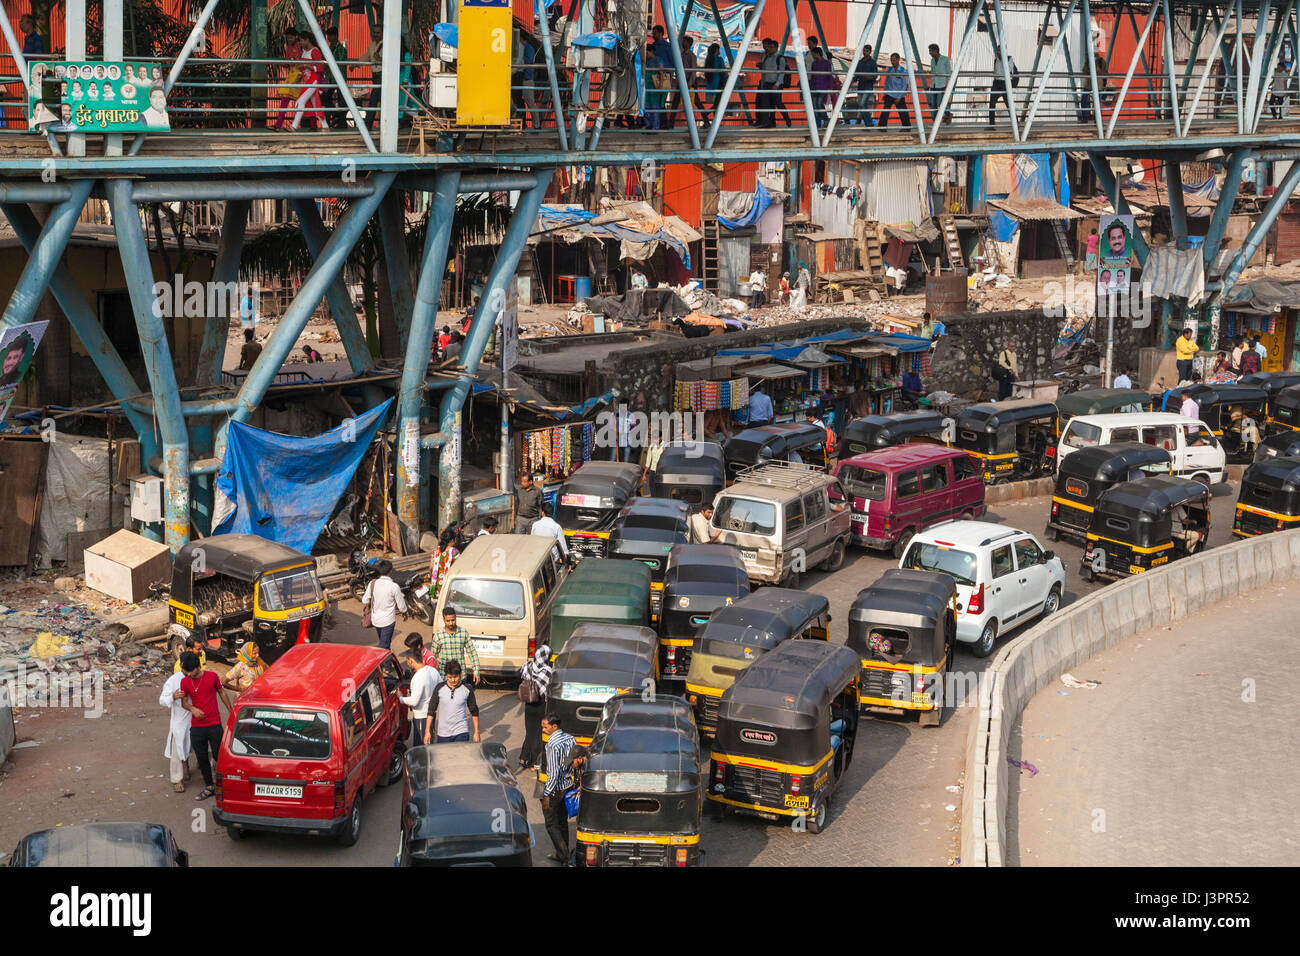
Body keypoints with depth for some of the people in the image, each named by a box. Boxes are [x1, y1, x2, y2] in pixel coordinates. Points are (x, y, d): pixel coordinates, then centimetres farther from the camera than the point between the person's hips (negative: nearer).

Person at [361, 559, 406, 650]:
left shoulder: (372, 583, -7)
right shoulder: (394, 586, -18)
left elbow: (365, 601, -1)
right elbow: (401, 605, -8)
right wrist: (404, 612, 12)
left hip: (375, 619, 5)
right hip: (388, 620, -5)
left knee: (383, 642, 25)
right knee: (384, 646, -1)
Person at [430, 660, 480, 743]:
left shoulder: (467, 689, -4)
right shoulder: (439, 688, -4)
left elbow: (474, 712, 6)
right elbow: (431, 710, 1)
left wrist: (476, 732, 6)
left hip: (461, 733, -1)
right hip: (443, 733, 1)